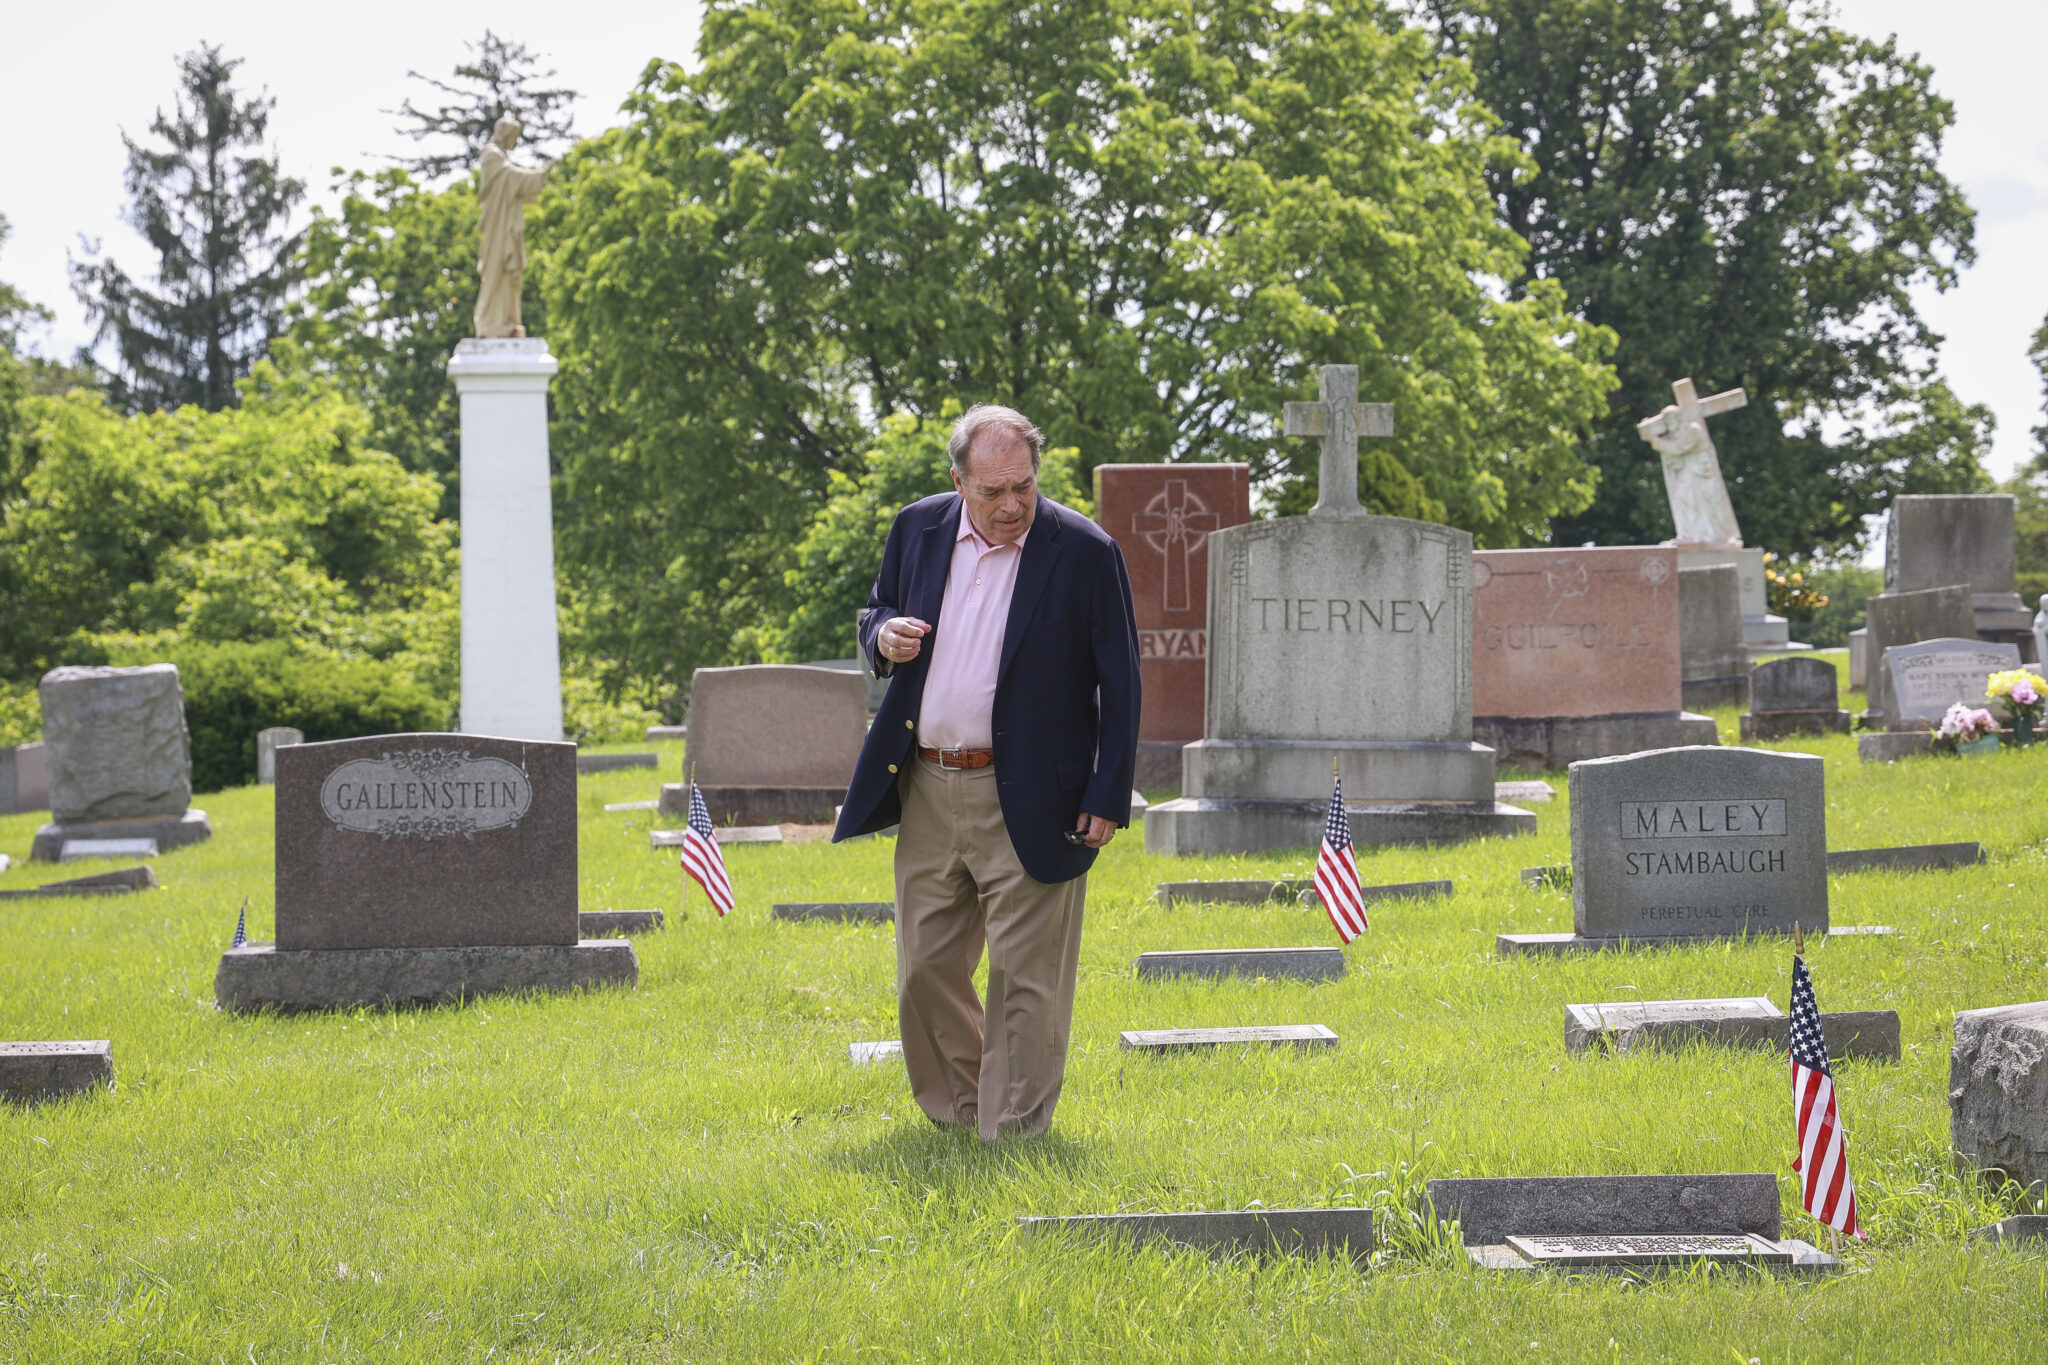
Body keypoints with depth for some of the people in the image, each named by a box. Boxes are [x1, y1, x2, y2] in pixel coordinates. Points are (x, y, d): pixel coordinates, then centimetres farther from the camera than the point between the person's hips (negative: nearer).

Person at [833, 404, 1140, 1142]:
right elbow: (876, 612, 20)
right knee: (926, 968, 11)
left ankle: (1011, 1135, 7)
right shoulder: (918, 529, 5)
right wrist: (883, 638, -6)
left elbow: (1120, 687, -5)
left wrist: (1108, 799, -10)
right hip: (927, 791, 5)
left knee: (1024, 977, -2)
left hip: (1026, 804, -5)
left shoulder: (1085, 553, -8)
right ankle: (953, 1110, 28)